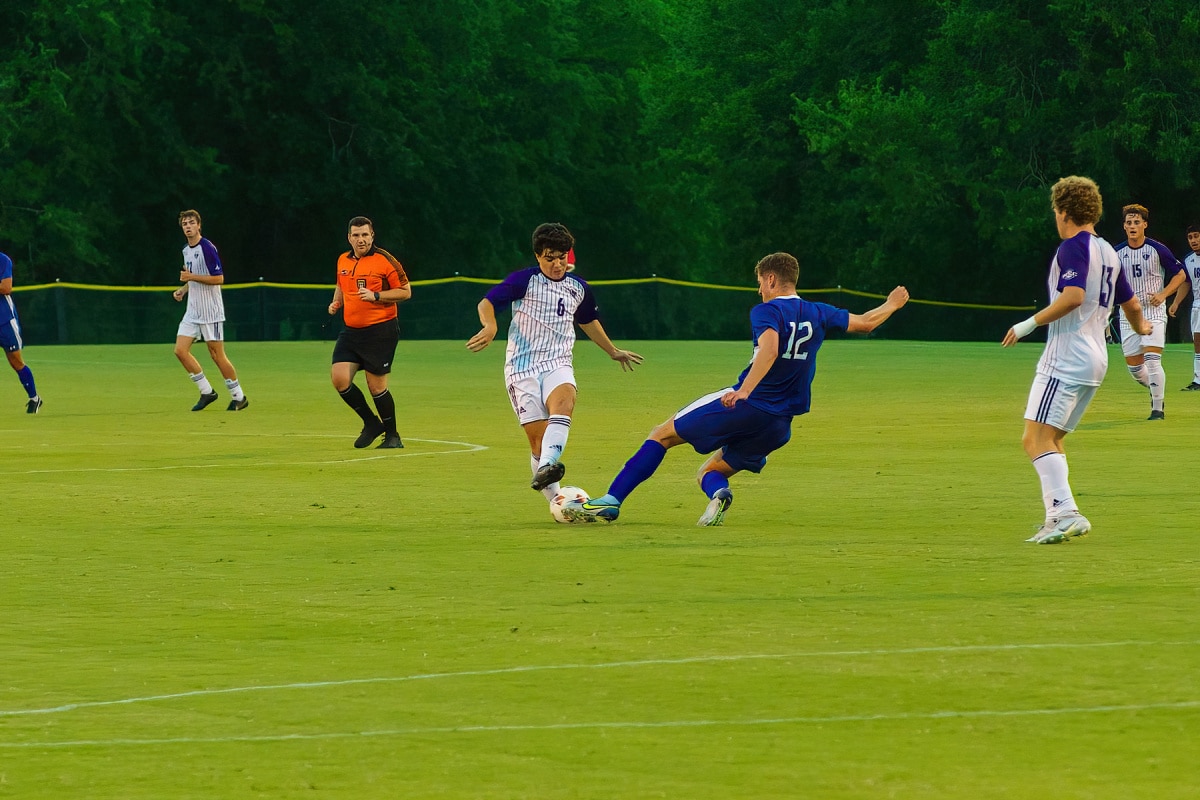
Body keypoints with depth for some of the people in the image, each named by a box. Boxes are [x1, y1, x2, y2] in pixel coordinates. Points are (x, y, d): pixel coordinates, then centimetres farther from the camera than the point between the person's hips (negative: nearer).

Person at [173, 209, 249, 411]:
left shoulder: (207, 248, -13)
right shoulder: (186, 251, 13)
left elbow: (219, 278, -18)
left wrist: (192, 276, -23)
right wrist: (183, 290, 9)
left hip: (210, 311, -8)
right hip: (193, 310, 8)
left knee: (217, 354, -4)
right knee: (180, 350, -3)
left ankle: (238, 397, 9)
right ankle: (206, 392, 7)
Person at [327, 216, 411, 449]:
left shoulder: (384, 260, -9)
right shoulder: (343, 261, 10)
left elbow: (405, 291, -7)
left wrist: (375, 296, -18)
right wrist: (336, 302, 8)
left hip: (380, 331, -6)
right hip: (351, 331, 6)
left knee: (376, 386, -3)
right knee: (339, 378, -8)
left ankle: (392, 436, 16)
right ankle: (371, 423, 13)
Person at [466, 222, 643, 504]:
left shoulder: (578, 287, 13)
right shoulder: (525, 280, -2)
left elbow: (588, 321, 32)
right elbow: (487, 302, -10)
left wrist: (613, 351, 45)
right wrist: (490, 326, -32)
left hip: (558, 364, 2)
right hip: (522, 366, -2)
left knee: (564, 400, -32)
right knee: (537, 436, -9)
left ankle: (545, 469, -49)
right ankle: (555, 500, 0)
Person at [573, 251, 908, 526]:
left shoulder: (767, 312, -8)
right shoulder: (818, 314, 11)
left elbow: (768, 351, -28)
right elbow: (866, 322, 25)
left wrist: (744, 391, -40)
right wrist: (892, 304, 45)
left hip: (744, 406, -6)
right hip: (778, 425, 6)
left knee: (662, 435, 8)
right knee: (708, 472, 18)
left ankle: (612, 500, -3)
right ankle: (717, 491, -20)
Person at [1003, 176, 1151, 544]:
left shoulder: (1073, 246, -10)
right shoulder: (1108, 252, 17)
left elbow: (1073, 296, -25)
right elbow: (1131, 303, 28)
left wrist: (1029, 324, -19)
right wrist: (1140, 328, 49)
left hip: (1066, 358, -10)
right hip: (1095, 359, 10)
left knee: (1035, 438, -14)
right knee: (1049, 440, 17)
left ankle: (1065, 513, -26)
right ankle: (1058, 519, 12)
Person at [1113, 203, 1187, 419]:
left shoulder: (1157, 249, -6)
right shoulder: (1117, 253, 2)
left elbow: (1179, 274, 3)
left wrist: (1163, 294, -10)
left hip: (1153, 311, -4)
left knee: (1152, 361, -15)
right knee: (1133, 366, 5)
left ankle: (1158, 408, -6)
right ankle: (1155, 391, 34)